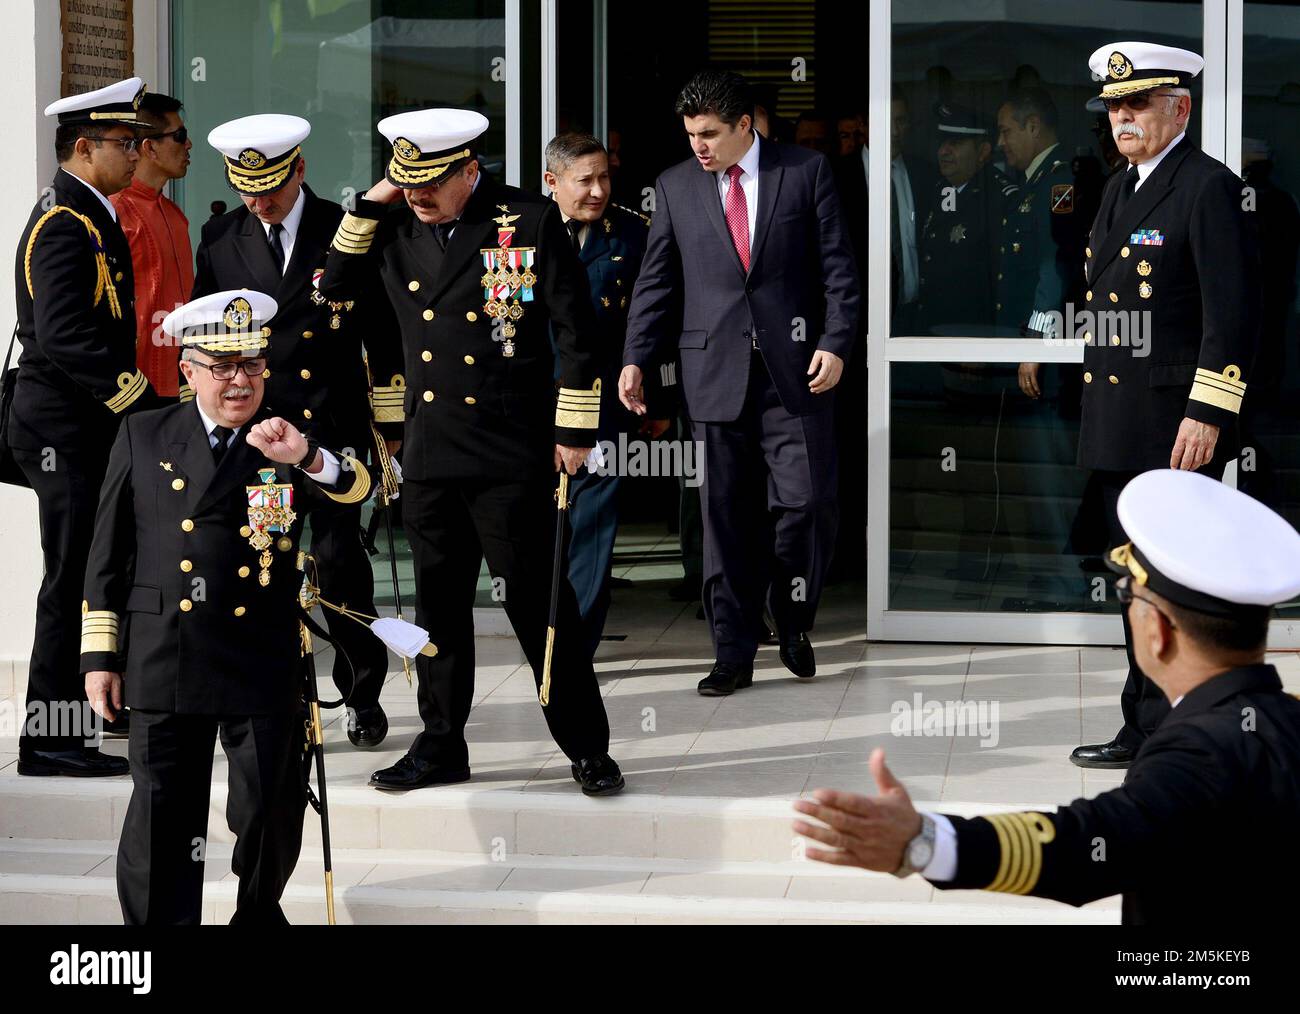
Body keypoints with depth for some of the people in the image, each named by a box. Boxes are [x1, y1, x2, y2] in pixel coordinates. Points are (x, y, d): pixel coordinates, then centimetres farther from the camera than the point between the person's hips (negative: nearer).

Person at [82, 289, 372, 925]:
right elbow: (109, 555, 8)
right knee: (162, 815, 1)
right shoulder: (143, 437, 7)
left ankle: (259, 911, 29)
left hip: (264, 664, 1)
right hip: (163, 664, 0)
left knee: (270, 812, 6)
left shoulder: (291, 445, 6)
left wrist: (304, 456, -31)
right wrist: (100, 656, 4)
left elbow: (356, 489, -12)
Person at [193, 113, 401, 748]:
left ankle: (363, 696, 11)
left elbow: (382, 333, 5)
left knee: (339, 557, -4)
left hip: (335, 426, -2)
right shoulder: (220, 240, 7)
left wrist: (390, 423, 4)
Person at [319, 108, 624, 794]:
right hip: (430, 449, 5)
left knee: (538, 600, -2)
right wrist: (370, 206, 0)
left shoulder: (531, 220, -6)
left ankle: (587, 747, 7)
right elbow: (335, 290, 11)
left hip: (512, 453, -5)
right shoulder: (396, 228, 7)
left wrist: (576, 429, -6)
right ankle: (441, 747, 20)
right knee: (438, 601, 10)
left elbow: (574, 327, -5)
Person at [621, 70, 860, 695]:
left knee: (804, 501, -5)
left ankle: (793, 624, 19)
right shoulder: (675, 187, 9)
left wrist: (835, 342, -8)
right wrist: (636, 359, 4)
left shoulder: (805, 172, 3)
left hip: (795, 367, -1)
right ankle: (733, 654, 8)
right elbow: (657, 281, 11)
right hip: (716, 369, 2)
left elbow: (837, 268, 2)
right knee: (727, 514, 2)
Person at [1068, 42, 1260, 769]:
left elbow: (1234, 310, -16)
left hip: (1177, 429, -9)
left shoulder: (1209, 189, -11)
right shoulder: (1120, 190, 17)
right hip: (1119, 428, 9)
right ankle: (1146, 730, 21)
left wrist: (1206, 416, -20)